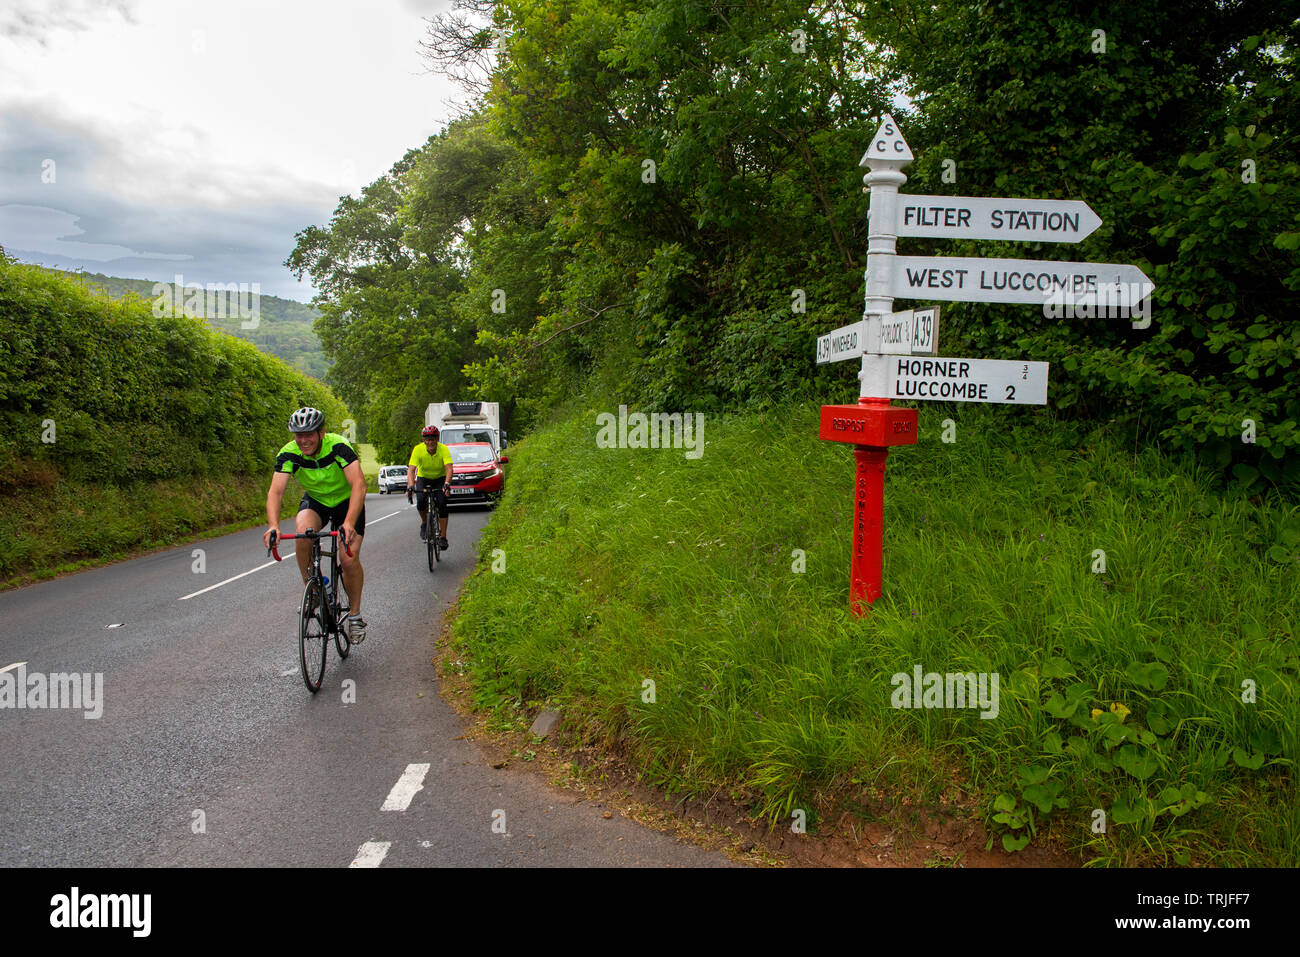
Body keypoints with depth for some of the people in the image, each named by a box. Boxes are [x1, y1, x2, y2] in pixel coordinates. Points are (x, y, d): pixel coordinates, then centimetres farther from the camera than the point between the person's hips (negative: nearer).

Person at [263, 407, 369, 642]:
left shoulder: (339, 447, -31)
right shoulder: (289, 454, -22)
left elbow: (359, 485, -41)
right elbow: (275, 491, -31)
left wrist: (349, 523, -54)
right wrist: (273, 525, -50)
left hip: (346, 501, -2)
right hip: (315, 501, 2)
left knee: (349, 559, -17)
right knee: (303, 534, -30)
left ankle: (355, 615, 5)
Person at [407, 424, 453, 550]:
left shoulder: (444, 449, -25)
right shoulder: (418, 450, -24)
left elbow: (449, 468, -35)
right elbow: (411, 470, -31)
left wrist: (446, 484, -52)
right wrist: (410, 486, -47)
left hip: (440, 479, -1)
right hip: (423, 478, 1)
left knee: (442, 505, -18)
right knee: (421, 502, -24)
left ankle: (443, 537, -9)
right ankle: (424, 523, 6)